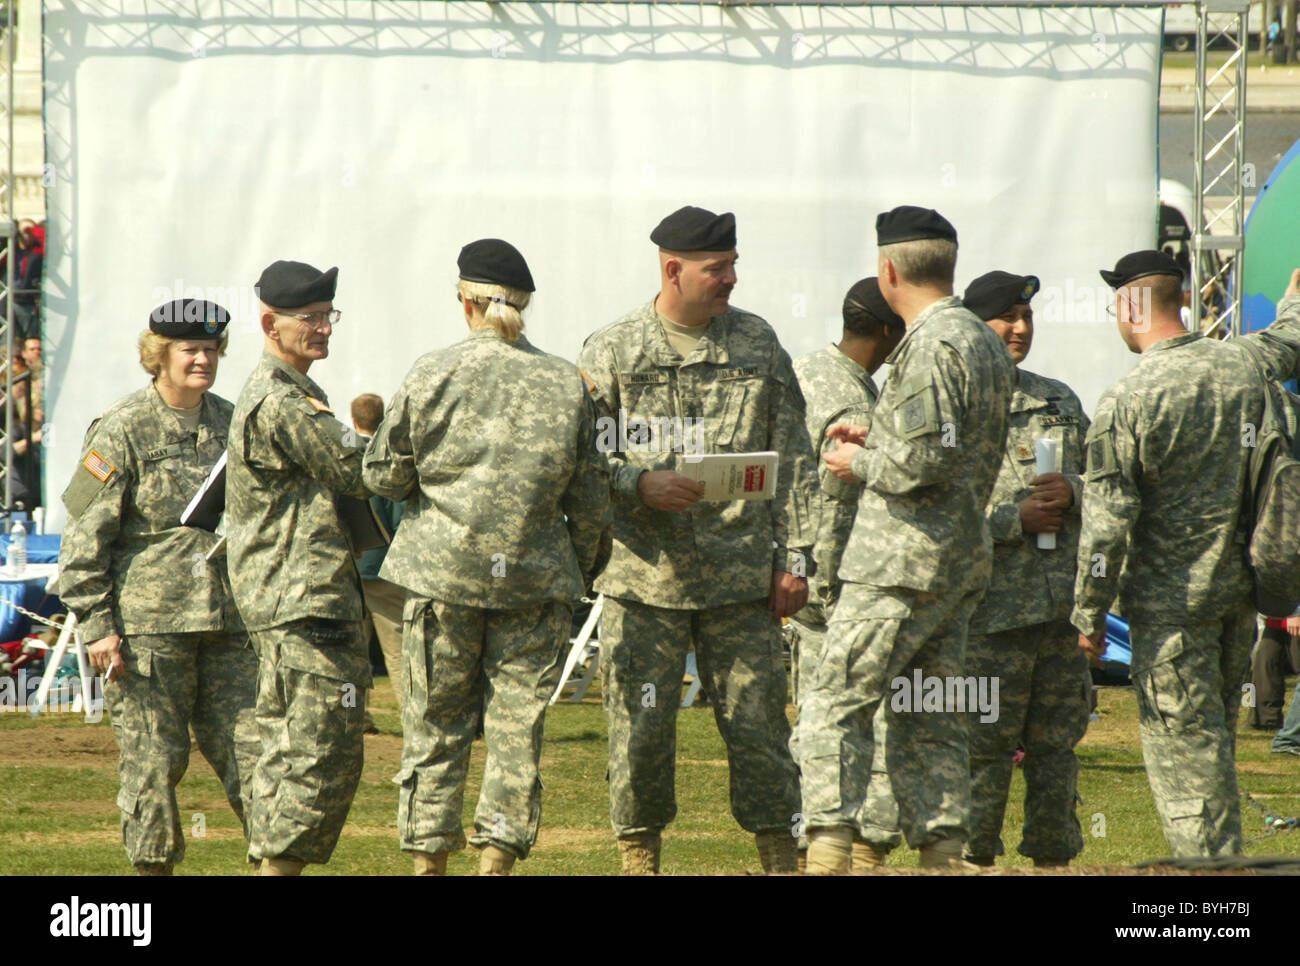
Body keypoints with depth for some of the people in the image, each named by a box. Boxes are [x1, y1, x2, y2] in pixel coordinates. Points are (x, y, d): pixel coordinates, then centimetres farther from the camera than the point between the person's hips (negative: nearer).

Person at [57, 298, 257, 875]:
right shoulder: (122, 431, -5)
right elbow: (83, 535, -6)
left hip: (225, 624, 5)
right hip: (148, 625, -5)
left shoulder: (230, 424, 12)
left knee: (250, 749, 1)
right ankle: (154, 868, 9)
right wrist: (97, 625, -11)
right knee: (153, 761, -1)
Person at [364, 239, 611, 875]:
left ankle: (429, 859, 10)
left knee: (436, 727, 8)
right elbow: (591, 499, 6)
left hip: (443, 574, 0)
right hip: (534, 582, 1)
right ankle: (498, 857, -2)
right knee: (517, 727, 4)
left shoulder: (430, 376, -4)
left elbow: (383, 475, 2)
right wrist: (582, 568, 20)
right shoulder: (565, 383, 1)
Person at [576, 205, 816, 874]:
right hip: (643, 575, -1)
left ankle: (780, 858, 8)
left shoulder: (758, 344, 10)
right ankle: (639, 858, 12)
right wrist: (641, 485, -15)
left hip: (742, 574, 2)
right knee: (640, 725, 0)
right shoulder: (612, 351, 2)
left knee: (758, 719, 1)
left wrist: (794, 556, 4)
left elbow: (791, 459, 10)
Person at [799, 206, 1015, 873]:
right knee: (928, 717, 11)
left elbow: (924, 463, -22)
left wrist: (860, 464, -5)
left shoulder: (932, 347, -16)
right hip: (964, 560, 10)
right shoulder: (985, 342, 16)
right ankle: (942, 854, 9)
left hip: (902, 562, -10)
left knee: (837, 703, -7)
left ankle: (829, 850, -13)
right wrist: (876, 440, 19)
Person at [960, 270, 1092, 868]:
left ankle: (1054, 856, 17)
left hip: (1063, 598, 6)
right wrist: (1016, 520, -13)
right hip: (991, 609, -6)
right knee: (983, 745, -6)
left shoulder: (1060, 402, 18)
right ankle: (973, 858, 1)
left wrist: (1072, 490, -3)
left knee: (1057, 741, 10)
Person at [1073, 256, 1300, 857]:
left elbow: (1107, 522, -16)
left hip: (1172, 598, -6)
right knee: (1213, 734, 18)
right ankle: (1224, 857, 24)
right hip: (1241, 583, 6)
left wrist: (1090, 614, -6)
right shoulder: (1242, 364, 0)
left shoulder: (1126, 402, -17)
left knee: (1182, 740, -1)